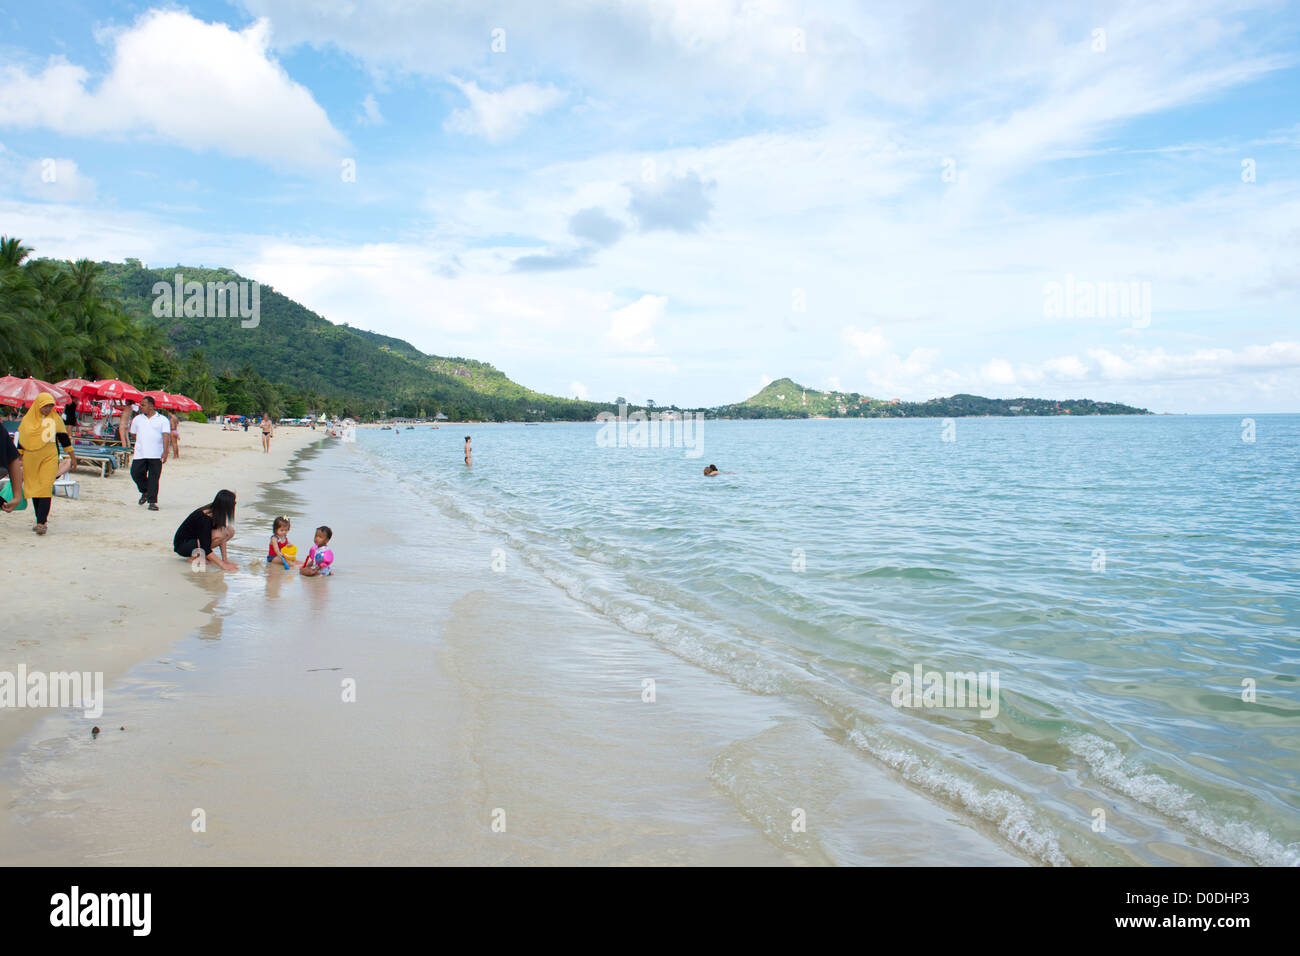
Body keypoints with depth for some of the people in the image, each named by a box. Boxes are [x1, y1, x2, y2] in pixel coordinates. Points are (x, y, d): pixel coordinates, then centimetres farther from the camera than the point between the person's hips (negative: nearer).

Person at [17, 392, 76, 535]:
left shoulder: (55, 419, 3)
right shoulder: (28, 419, 5)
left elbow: (64, 438, 8)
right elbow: (21, 441, 12)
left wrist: (72, 456, 9)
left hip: (49, 458, -2)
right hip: (31, 459, 2)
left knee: (45, 489, -14)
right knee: (34, 489, 7)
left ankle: (41, 523, -19)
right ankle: (40, 520, 18)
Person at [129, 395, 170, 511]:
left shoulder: (162, 419, 5)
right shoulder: (137, 419, 16)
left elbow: (165, 435, -5)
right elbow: (133, 434, 25)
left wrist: (165, 451, -15)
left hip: (156, 455, -3)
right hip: (140, 454, 3)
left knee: (154, 478, -3)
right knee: (135, 473, -5)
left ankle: (152, 502, 3)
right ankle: (145, 492, 22)